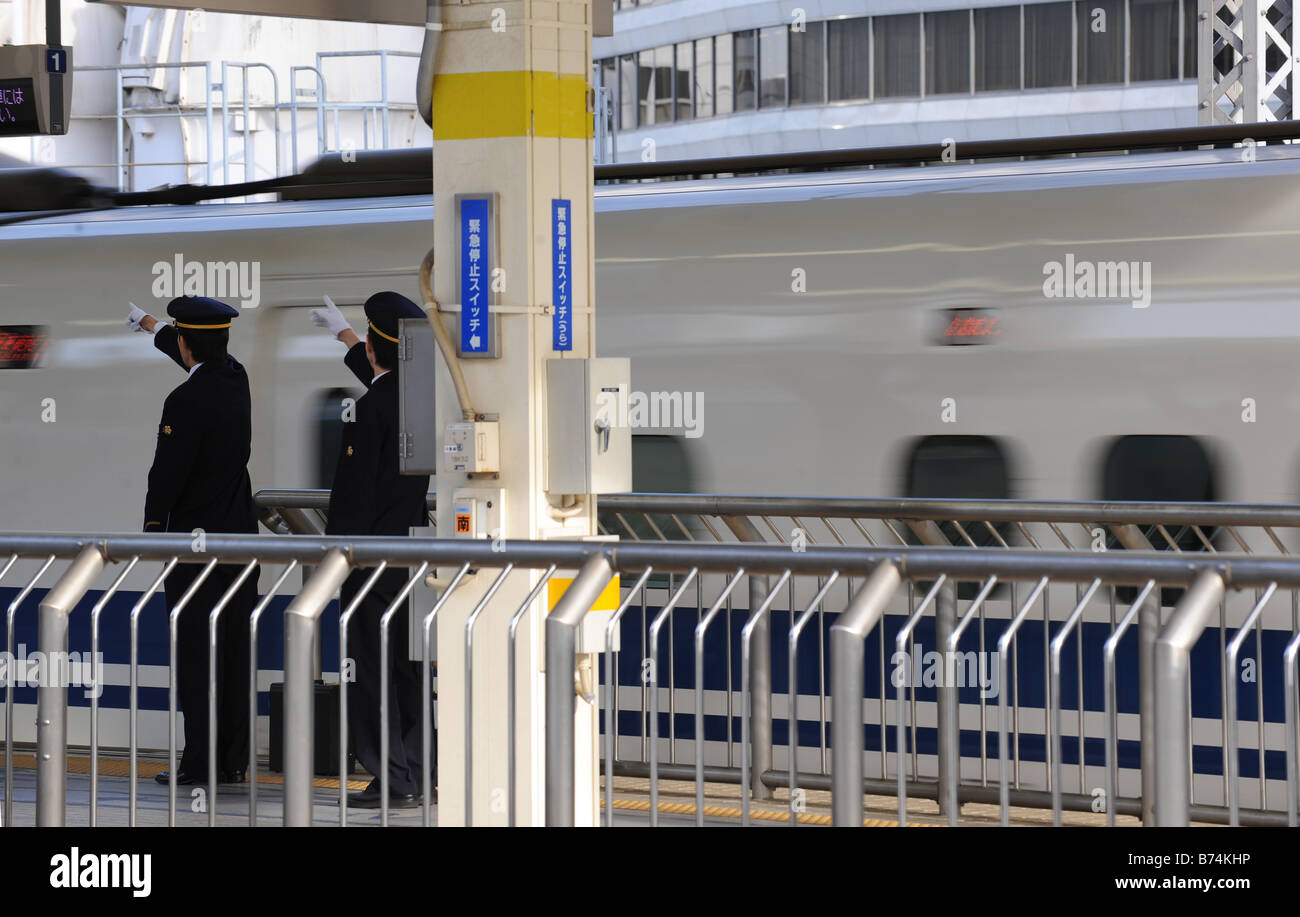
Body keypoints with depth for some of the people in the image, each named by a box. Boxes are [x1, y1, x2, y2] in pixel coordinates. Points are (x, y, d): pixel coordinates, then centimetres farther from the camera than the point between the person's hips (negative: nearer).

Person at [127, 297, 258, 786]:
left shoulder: (186, 400, -17)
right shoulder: (236, 378, 6)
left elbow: (167, 470, -16)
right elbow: (202, 357, 28)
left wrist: (152, 527, 0)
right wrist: (151, 325, 44)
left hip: (194, 539, -7)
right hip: (240, 534, 7)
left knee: (195, 651, -4)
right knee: (235, 649, 8)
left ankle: (201, 762, -4)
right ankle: (234, 761, 10)